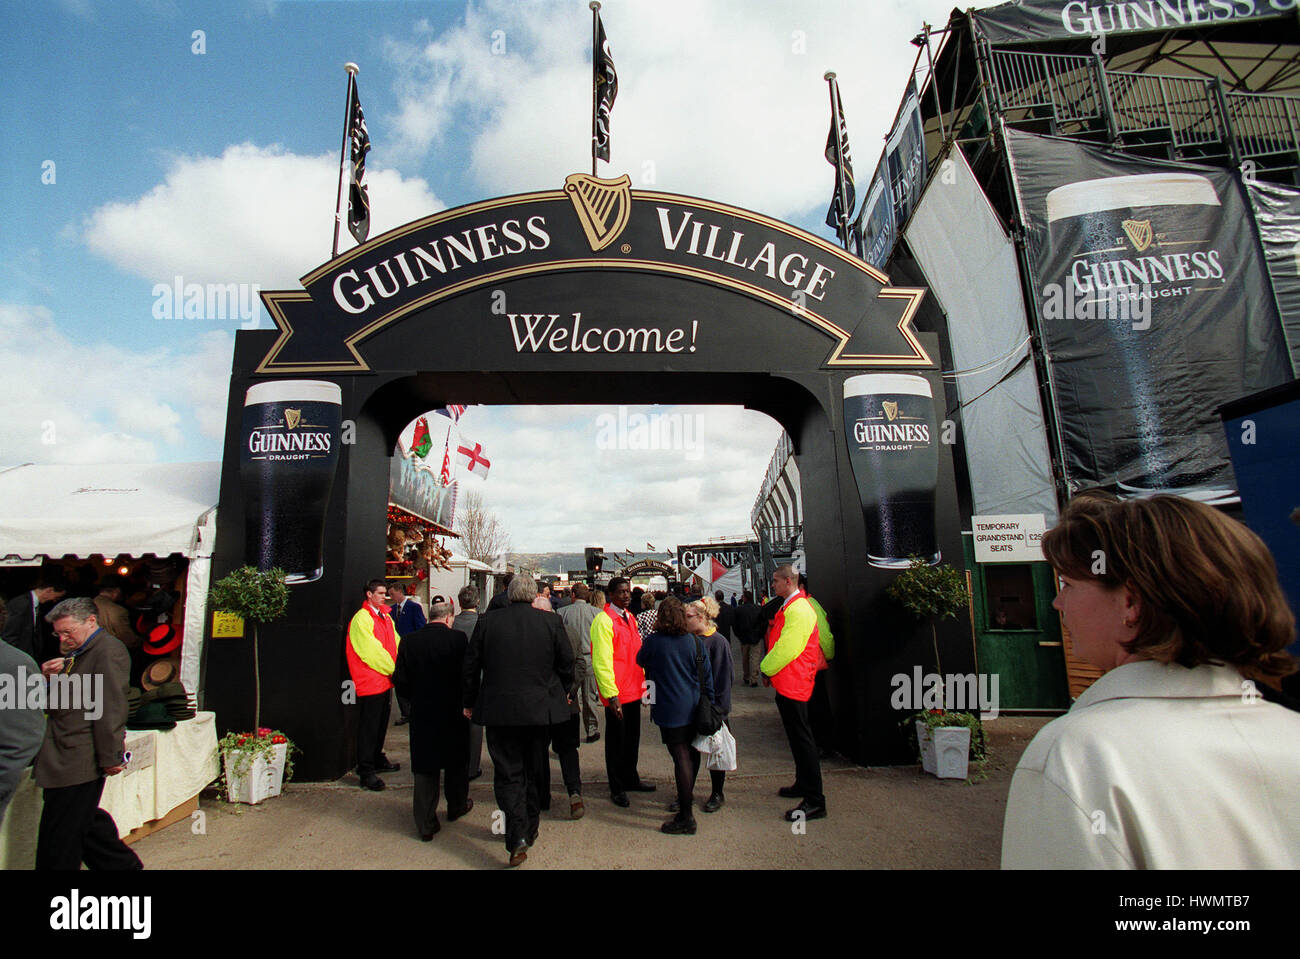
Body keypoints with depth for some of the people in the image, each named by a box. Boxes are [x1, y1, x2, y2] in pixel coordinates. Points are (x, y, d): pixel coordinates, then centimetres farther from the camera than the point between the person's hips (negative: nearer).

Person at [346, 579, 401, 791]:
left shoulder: (385, 617, 13)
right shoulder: (361, 619, -14)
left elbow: (396, 644, 14)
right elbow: (371, 651, -17)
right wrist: (394, 670, -12)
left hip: (386, 680, 8)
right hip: (370, 682, -8)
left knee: (381, 724, 18)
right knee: (368, 727, -2)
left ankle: (377, 760, 31)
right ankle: (366, 771, 5)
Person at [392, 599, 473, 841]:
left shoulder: (409, 640, -3)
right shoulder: (458, 638, -13)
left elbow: (400, 680, -1)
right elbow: (467, 674, -12)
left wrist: (415, 699, 13)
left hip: (421, 712, 2)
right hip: (453, 712, -2)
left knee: (424, 767, 10)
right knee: (457, 761, 19)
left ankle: (426, 824, 12)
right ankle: (456, 805, 36)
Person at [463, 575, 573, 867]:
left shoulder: (487, 622, -4)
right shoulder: (551, 621, -6)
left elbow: (471, 666, 3)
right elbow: (567, 662, 0)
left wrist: (468, 701, 16)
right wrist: (563, 692, 17)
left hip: (498, 711, 0)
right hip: (540, 710, 1)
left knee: (508, 773, 6)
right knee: (535, 772, 17)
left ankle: (518, 836, -6)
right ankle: (530, 829, 31)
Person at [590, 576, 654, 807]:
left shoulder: (629, 618, 11)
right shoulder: (604, 620, -16)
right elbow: (602, 661, -19)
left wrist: (643, 682, 17)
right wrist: (611, 695, -20)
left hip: (634, 690, 8)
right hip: (616, 694, -8)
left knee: (632, 738, 18)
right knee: (616, 741, 7)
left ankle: (630, 779, 35)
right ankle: (617, 788, 21)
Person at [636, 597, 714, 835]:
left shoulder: (653, 641, -12)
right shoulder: (693, 641, -3)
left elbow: (640, 660, 8)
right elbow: (706, 674, 2)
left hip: (669, 709, -5)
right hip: (694, 707, 5)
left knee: (681, 757, -2)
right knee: (692, 752, 20)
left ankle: (686, 817, 3)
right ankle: (687, 795, 40)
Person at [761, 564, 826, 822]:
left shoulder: (798, 610, -19)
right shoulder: (789, 607, 16)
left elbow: (786, 649, -22)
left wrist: (766, 668, -8)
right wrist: (769, 669, 13)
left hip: (793, 682, -11)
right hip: (787, 683, 11)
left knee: (801, 739, -6)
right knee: (797, 737, 20)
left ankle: (814, 802, -1)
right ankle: (803, 784, 34)